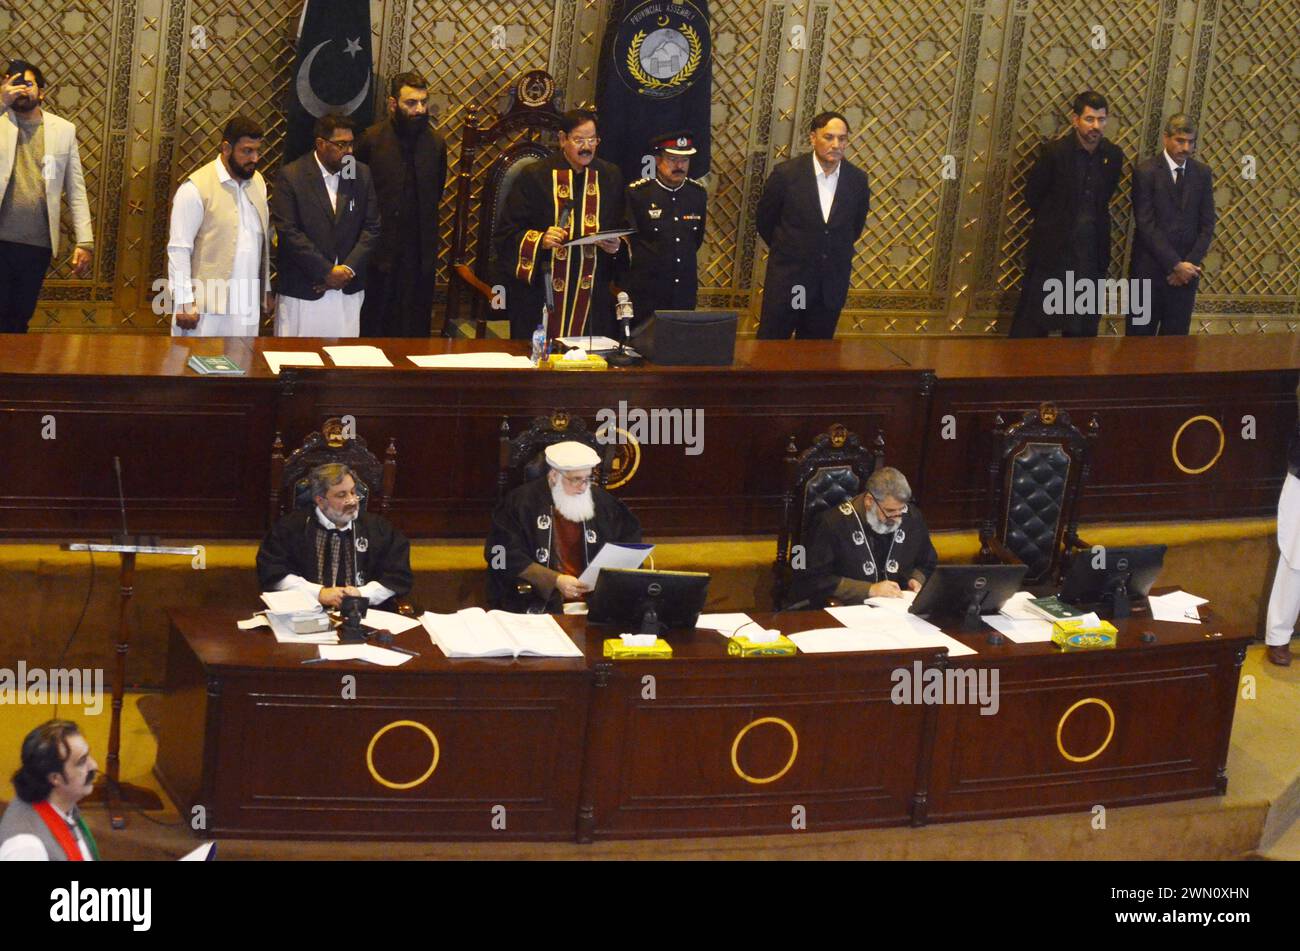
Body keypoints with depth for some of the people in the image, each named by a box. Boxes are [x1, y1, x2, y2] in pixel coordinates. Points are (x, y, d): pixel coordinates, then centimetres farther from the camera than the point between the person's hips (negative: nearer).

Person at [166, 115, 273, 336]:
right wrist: (184, 303, -14)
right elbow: (179, 249, -10)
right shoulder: (195, 188, -8)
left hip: (247, 307, 6)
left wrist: (266, 290, 18)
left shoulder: (257, 181, 13)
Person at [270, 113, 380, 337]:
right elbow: (288, 232, -12)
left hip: (349, 290, 3)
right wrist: (327, 272, -13)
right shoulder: (291, 176, -6)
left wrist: (348, 269, -7)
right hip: (302, 290, -3)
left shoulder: (362, 175, 7)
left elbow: (372, 227, 6)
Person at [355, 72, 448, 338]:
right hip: (380, 253, -2)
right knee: (373, 328, 3)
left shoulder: (435, 144, 4)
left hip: (420, 254, 3)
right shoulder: (371, 139, -5)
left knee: (415, 332, 5)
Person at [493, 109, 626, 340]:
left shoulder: (610, 176, 9)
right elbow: (505, 234, -4)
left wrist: (617, 245, -8)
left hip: (592, 297, 3)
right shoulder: (534, 176, -3)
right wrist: (540, 240, -20)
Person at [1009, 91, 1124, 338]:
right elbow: (1032, 195, -1)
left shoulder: (1113, 155, 1)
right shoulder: (1054, 151, -12)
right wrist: (1055, 223, 8)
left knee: (1083, 329, 9)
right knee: (1032, 326, 0)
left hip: (1091, 252, 4)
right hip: (1052, 249, -4)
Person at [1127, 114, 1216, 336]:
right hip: (1149, 269, -3)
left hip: (1187, 270, 3)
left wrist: (1190, 264, -6)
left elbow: (1207, 225, 6)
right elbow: (1146, 226, -11)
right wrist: (1176, 265, -14)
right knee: (1140, 337, 2)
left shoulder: (1202, 173, 6)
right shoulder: (1145, 172, -7)